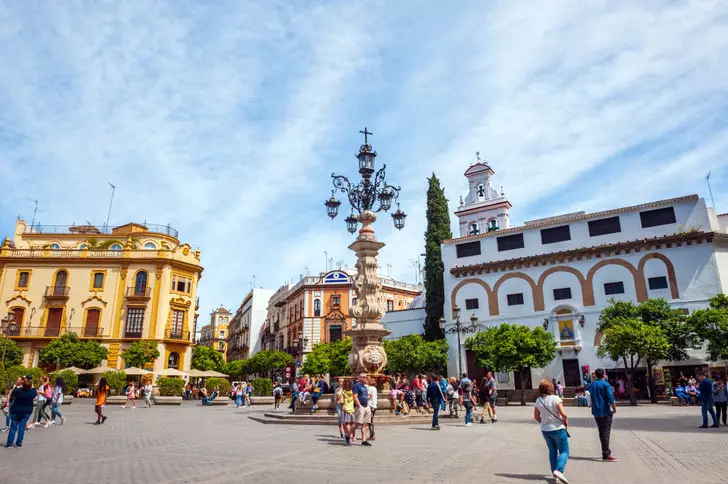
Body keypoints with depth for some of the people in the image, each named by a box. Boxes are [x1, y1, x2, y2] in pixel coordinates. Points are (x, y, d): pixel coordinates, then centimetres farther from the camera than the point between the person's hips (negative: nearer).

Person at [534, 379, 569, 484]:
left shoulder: (538, 400, 0)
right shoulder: (556, 399, -15)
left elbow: (536, 416, 7)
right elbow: (564, 414, -20)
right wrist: (566, 424, -3)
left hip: (545, 430, 5)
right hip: (558, 429, -5)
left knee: (552, 451, 19)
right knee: (564, 451, 3)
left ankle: (554, 473, 20)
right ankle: (558, 470, -18)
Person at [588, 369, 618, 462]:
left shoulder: (591, 385, 10)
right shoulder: (606, 384, -12)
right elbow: (611, 398, -17)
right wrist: (614, 409, -7)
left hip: (596, 412, 7)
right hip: (605, 412, -7)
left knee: (601, 432, 15)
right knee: (606, 432, -5)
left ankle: (606, 452, 22)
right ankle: (606, 455, -5)